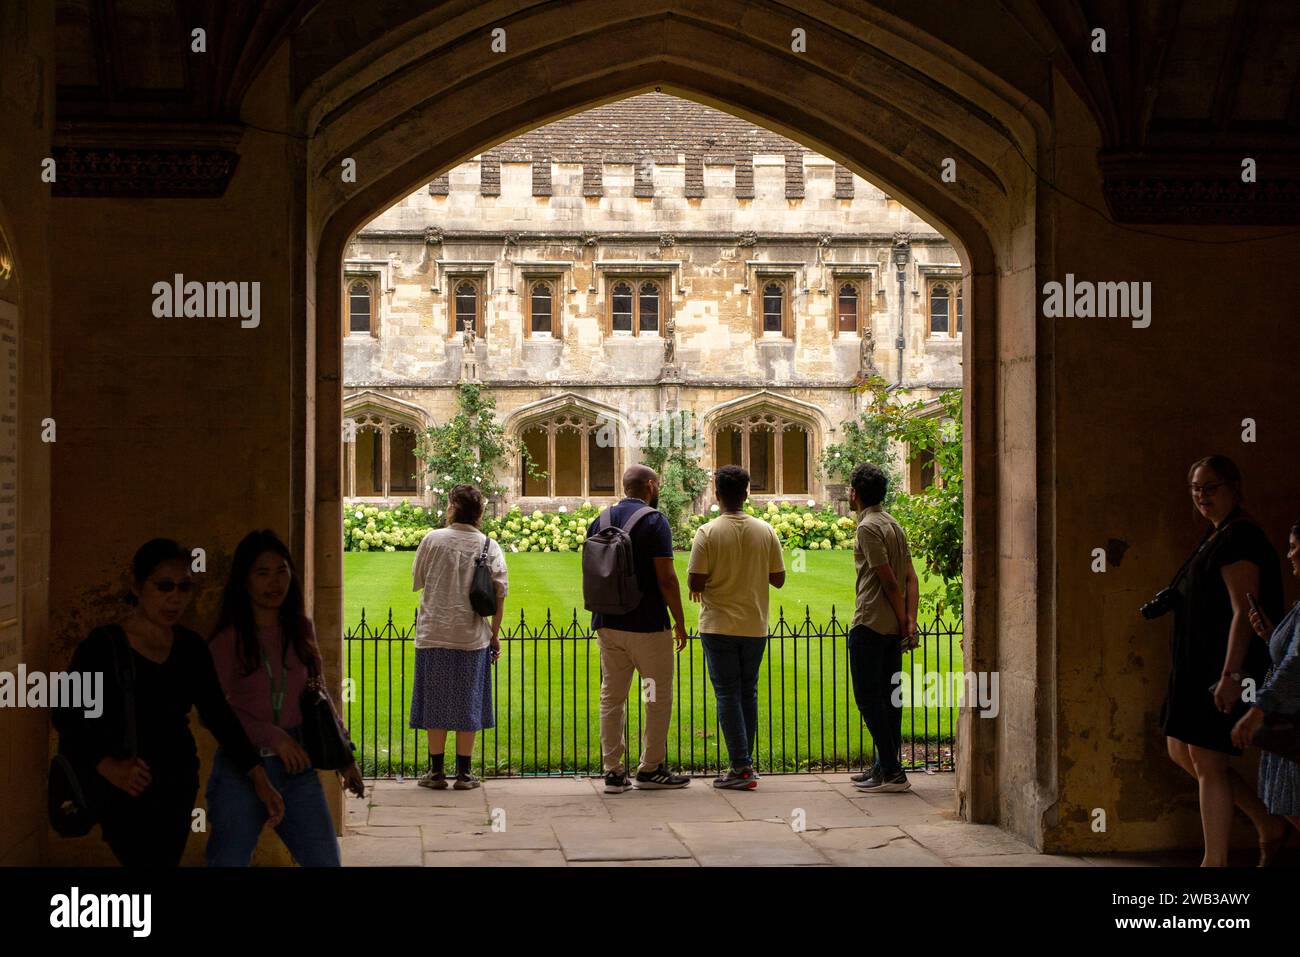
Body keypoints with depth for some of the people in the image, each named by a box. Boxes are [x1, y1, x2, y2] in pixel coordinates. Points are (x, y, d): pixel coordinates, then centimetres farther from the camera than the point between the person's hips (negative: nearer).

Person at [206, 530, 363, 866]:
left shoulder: (301, 628, 7)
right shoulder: (228, 638, -6)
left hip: (296, 767, 4)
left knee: (326, 861, 2)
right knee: (229, 861, 4)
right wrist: (273, 737, -17)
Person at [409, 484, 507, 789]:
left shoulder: (433, 539, -4)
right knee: (468, 705, 8)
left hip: (433, 635, -1)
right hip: (472, 637, 1)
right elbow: (499, 595, -3)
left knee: (436, 705, 8)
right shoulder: (490, 546, -1)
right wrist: (494, 634, 5)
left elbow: (417, 582, 6)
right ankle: (463, 773, 10)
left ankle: (436, 771, 12)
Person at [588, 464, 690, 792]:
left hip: (607, 624, 6)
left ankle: (613, 772, 8)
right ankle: (651, 769, 9)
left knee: (612, 697, 8)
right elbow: (666, 578, -14)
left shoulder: (600, 521, 9)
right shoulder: (654, 520, -10)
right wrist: (680, 622, -6)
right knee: (658, 697, 6)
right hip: (647, 625, -6)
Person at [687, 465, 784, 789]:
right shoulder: (766, 531, -1)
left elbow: (695, 583, -14)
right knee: (748, 693, 12)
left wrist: (698, 585, 9)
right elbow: (778, 579, 4)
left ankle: (741, 767, -4)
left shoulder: (708, 532, -12)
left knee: (728, 694, 1)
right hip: (755, 626, 4)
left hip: (719, 626, -3)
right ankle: (745, 766, 16)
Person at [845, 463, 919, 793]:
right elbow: (911, 578, 8)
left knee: (868, 698, -4)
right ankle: (886, 766, 19)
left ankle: (891, 772, -6)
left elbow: (889, 581, -16)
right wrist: (910, 621, 1)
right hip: (893, 627, 9)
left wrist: (903, 622, -10)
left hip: (870, 625, -9)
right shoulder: (894, 525, 14)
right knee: (889, 697, 13)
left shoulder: (868, 527, -13)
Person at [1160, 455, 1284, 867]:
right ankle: (1267, 823, 23)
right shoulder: (1216, 536, 16)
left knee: (1207, 761, -6)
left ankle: (1215, 862, 3)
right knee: (1181, 751, 15)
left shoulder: (1239, 539, -15)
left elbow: (1244, 611, -23)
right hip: (1198, 666, 11)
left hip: (1223, 668, -11)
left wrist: (1229, 675, -28)